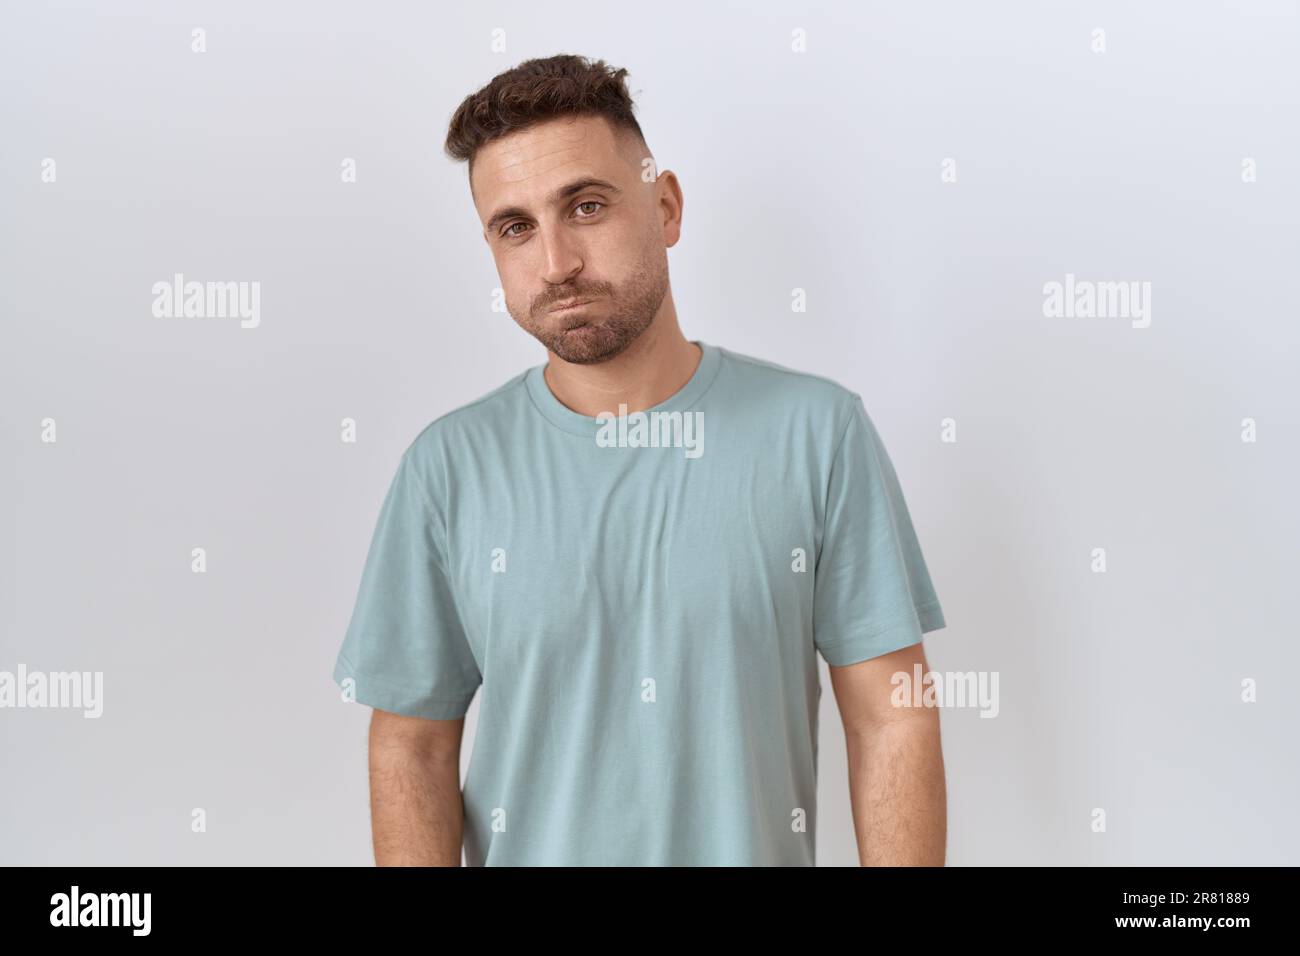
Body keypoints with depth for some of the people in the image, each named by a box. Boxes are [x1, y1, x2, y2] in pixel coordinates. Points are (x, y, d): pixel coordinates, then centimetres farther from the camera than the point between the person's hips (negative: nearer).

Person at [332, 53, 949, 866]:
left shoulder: (819, 431, -11)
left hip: (764, 846, 0)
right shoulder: (447, 468, -9)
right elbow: (413, 746, -5)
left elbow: (892, 722, -10)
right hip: (529, 848, 1)